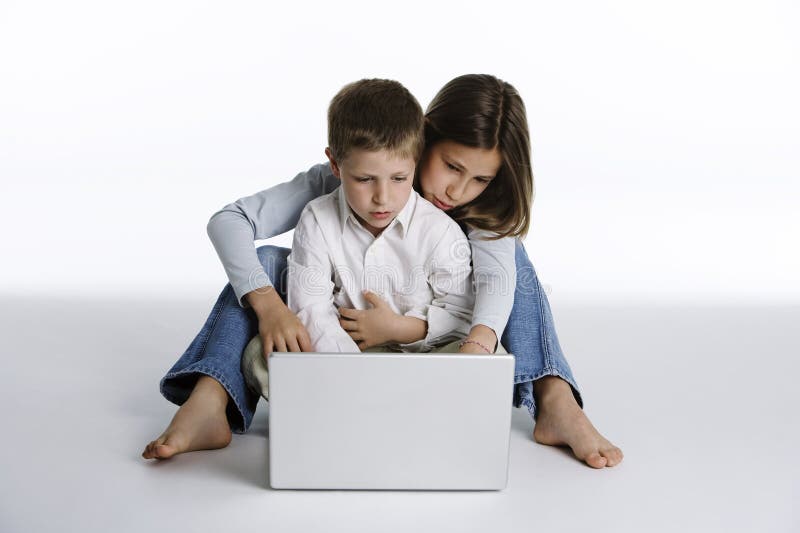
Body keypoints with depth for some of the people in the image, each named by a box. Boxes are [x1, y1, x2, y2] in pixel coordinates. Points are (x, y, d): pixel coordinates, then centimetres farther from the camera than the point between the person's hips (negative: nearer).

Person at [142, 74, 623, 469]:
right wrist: (268, 304, -43)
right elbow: (228, 221, -26)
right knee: (267, 260, -23)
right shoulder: (336, 184, -21)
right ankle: (209, 404, -38)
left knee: (510, 254, -21)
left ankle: (555, 401, -35)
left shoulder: (485, 209, -16)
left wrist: (479, 342, -57)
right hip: (339, 343, 0)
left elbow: (497, 275, -35)